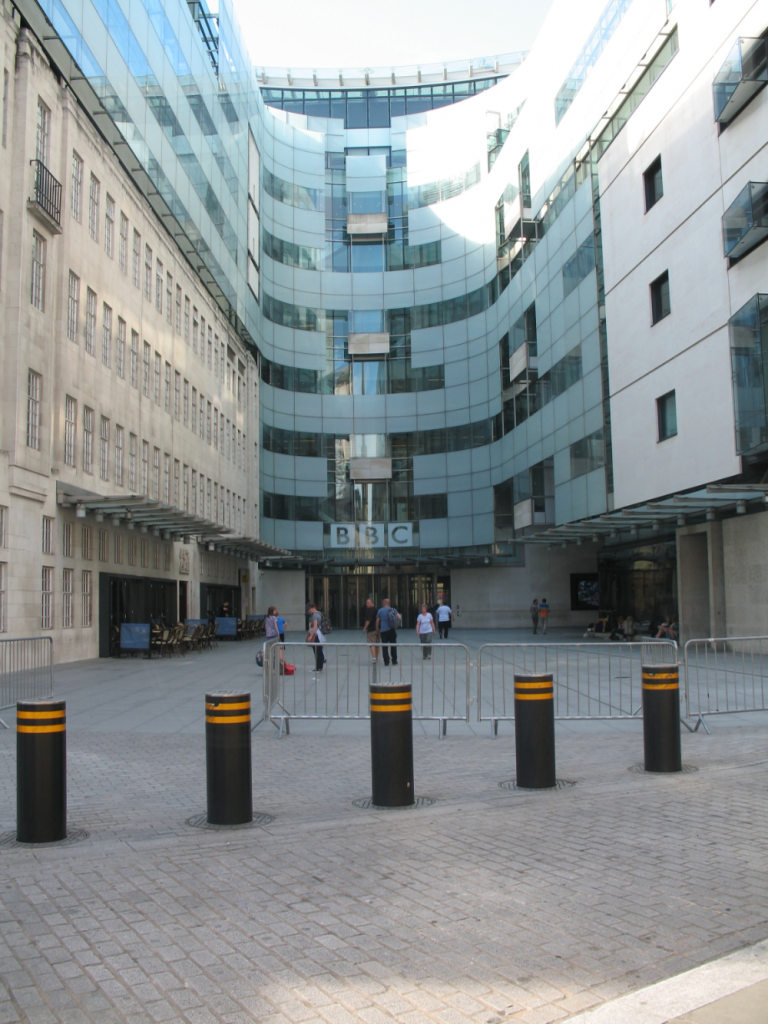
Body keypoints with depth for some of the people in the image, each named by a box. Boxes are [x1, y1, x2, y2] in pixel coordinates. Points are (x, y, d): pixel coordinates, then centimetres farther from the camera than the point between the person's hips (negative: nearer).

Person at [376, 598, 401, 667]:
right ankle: (394, 660, 11)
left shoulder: (380, 611, 3)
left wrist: (377, 629, 14)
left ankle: (386, 661, -5)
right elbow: (399, 618, -3)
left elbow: (377, 621, 3)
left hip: (383, 630, -1)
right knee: (393, 645, 10)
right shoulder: (394, 610, 6)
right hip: (392, 630, 1)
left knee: (384, 646, 0)